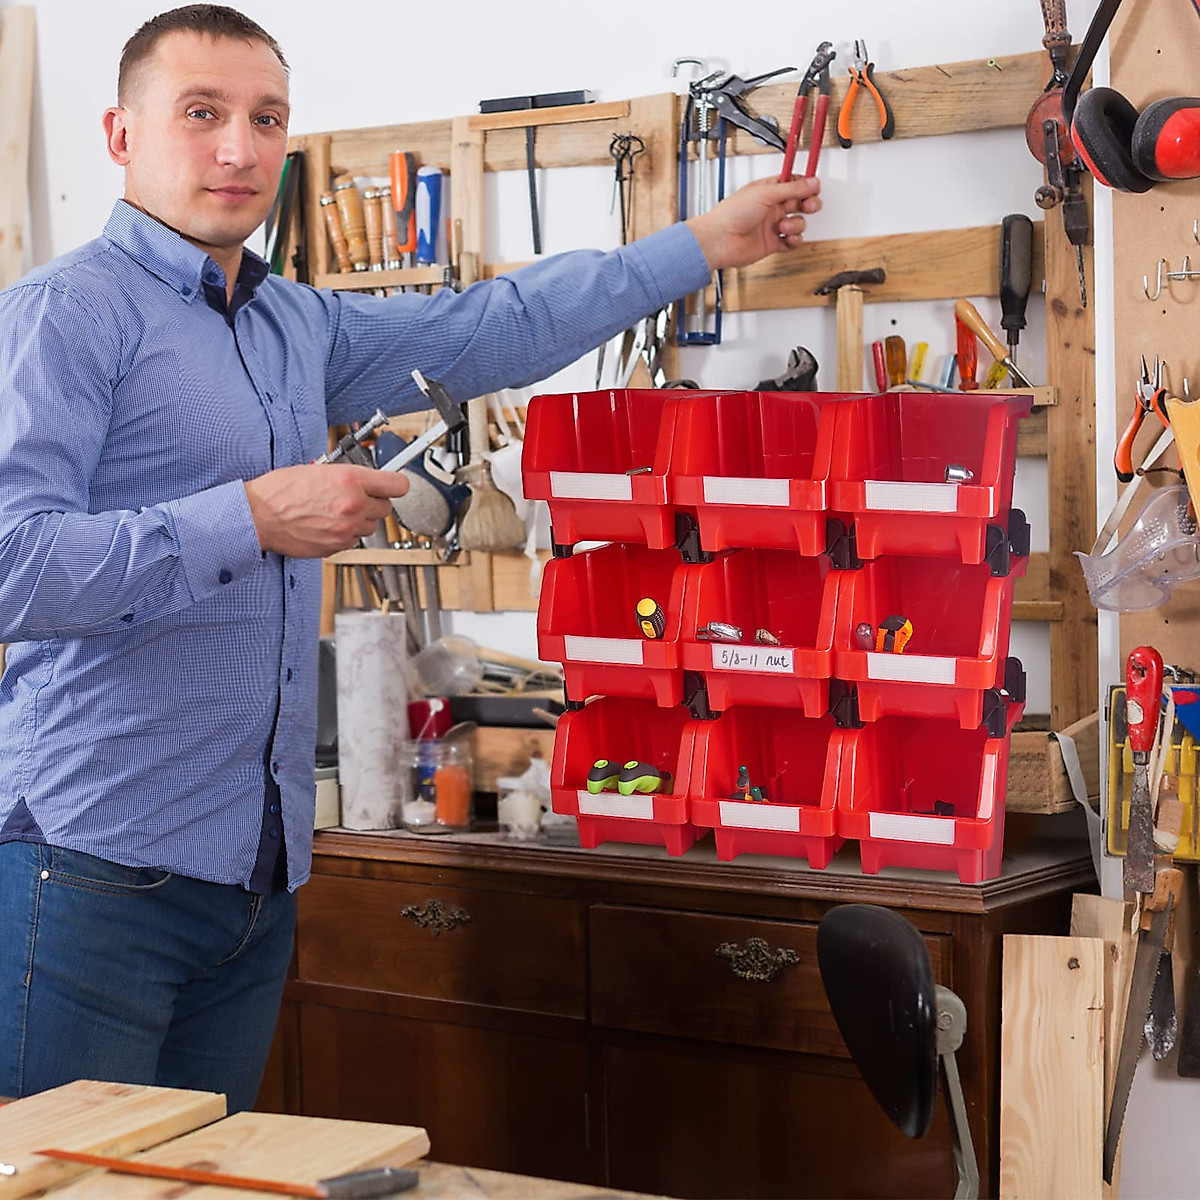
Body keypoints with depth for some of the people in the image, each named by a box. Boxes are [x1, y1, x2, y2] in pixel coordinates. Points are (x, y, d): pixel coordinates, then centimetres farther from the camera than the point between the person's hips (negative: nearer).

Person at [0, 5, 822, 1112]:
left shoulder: (301, 327, 17)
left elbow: (491, 333, 28)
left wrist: (708, 244, 31)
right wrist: (253, 519, -17)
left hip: (258, 876, 7)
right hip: (92, 866, -7)